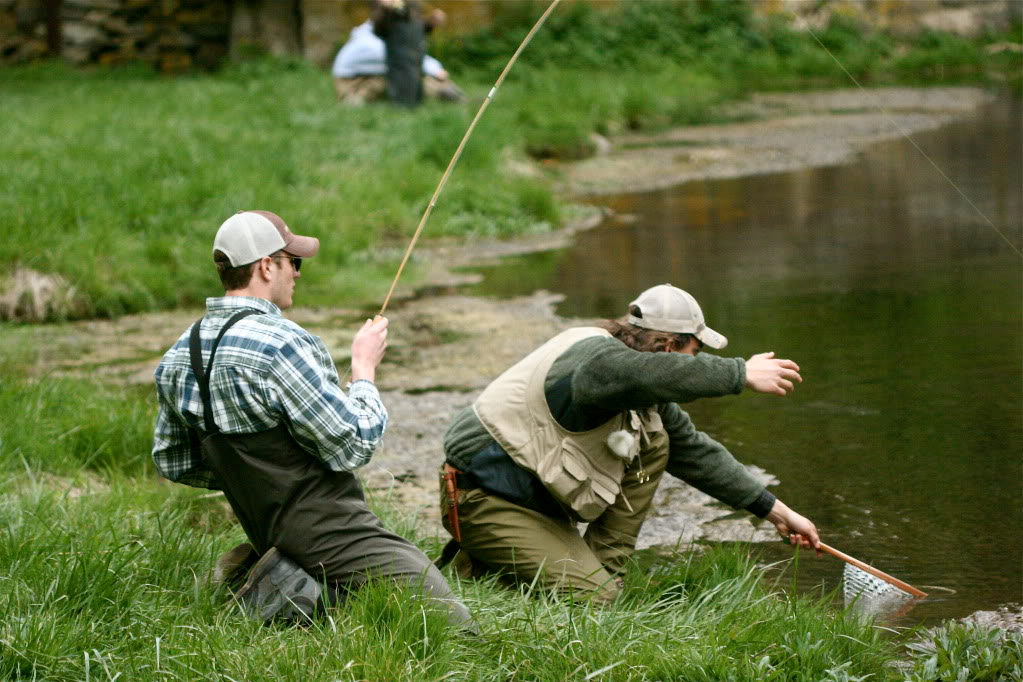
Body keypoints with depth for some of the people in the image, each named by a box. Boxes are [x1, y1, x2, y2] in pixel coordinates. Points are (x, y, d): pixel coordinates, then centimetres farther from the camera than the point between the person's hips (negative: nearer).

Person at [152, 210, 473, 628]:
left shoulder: (177, 358, 5)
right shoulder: (279, 343, -22)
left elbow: (171, 463, 17)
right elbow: (354, 447, -19)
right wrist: (364, 369, -3)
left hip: (267, 531, 9)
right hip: (326, 530, -9)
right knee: (453, 626, -6)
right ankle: (303, 594, -11)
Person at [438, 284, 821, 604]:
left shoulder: (643, 395, 9)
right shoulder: (598, 359, -23)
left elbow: (694, 452, 14)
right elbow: (655, 374, -47)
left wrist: (777, 512, 12)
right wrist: (742, 374, -43)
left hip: (539, 495, 10)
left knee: (654, 442, 4)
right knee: (592, 596, -17)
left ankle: (603, 570, 2)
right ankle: (479, 565, 1)